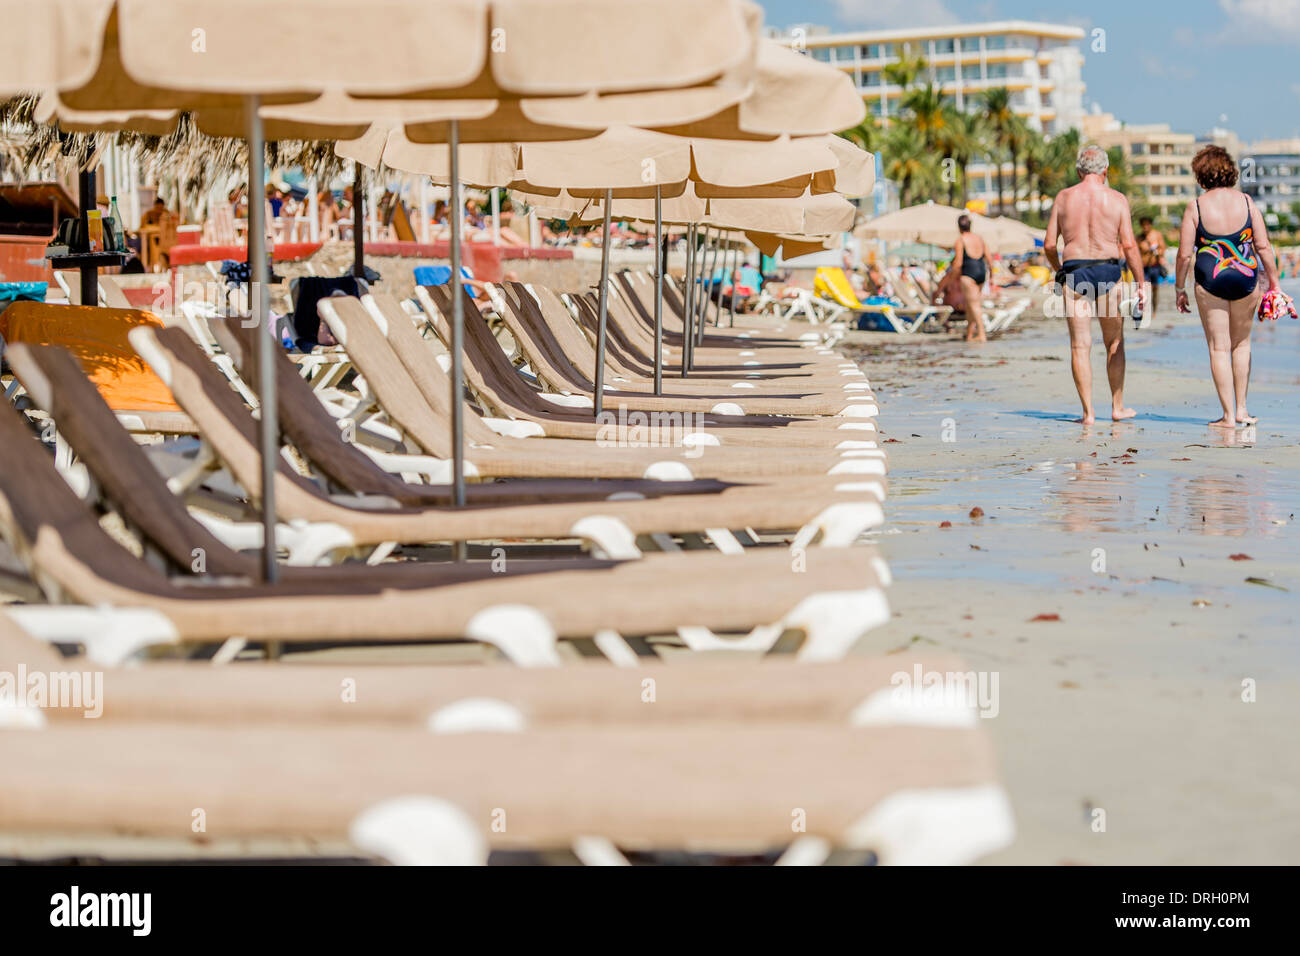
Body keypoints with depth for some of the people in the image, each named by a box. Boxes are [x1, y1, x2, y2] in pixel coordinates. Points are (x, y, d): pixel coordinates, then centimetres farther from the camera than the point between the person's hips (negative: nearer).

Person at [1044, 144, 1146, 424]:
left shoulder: (1064, 197, 4)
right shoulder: (1116, 199, 0)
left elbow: (1049, 244, 4)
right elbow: (1129, 245, -5)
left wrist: (1058, 270, 22)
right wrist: (1140, 283, 1)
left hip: (1073, 271, 0)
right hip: (1107, 270, 0)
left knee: (1080, 346, 2)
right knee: (1114, 343, 15)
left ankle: (1088, 412, -1)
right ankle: (1118, 407, 19)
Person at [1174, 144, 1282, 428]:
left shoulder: (1196, 208, -6)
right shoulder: (1246, 202, -1)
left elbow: (1184, 254, -6)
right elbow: (1264, 247, -1)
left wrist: (1180, 289, 6)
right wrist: (1273, 282, 7)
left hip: (1211, 282, -2)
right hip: (1246, 278, 2)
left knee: (1219, 348, 4)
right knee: (1241, 343, 18)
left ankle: (1228, 415, 2)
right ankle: (1241, 408, 20)